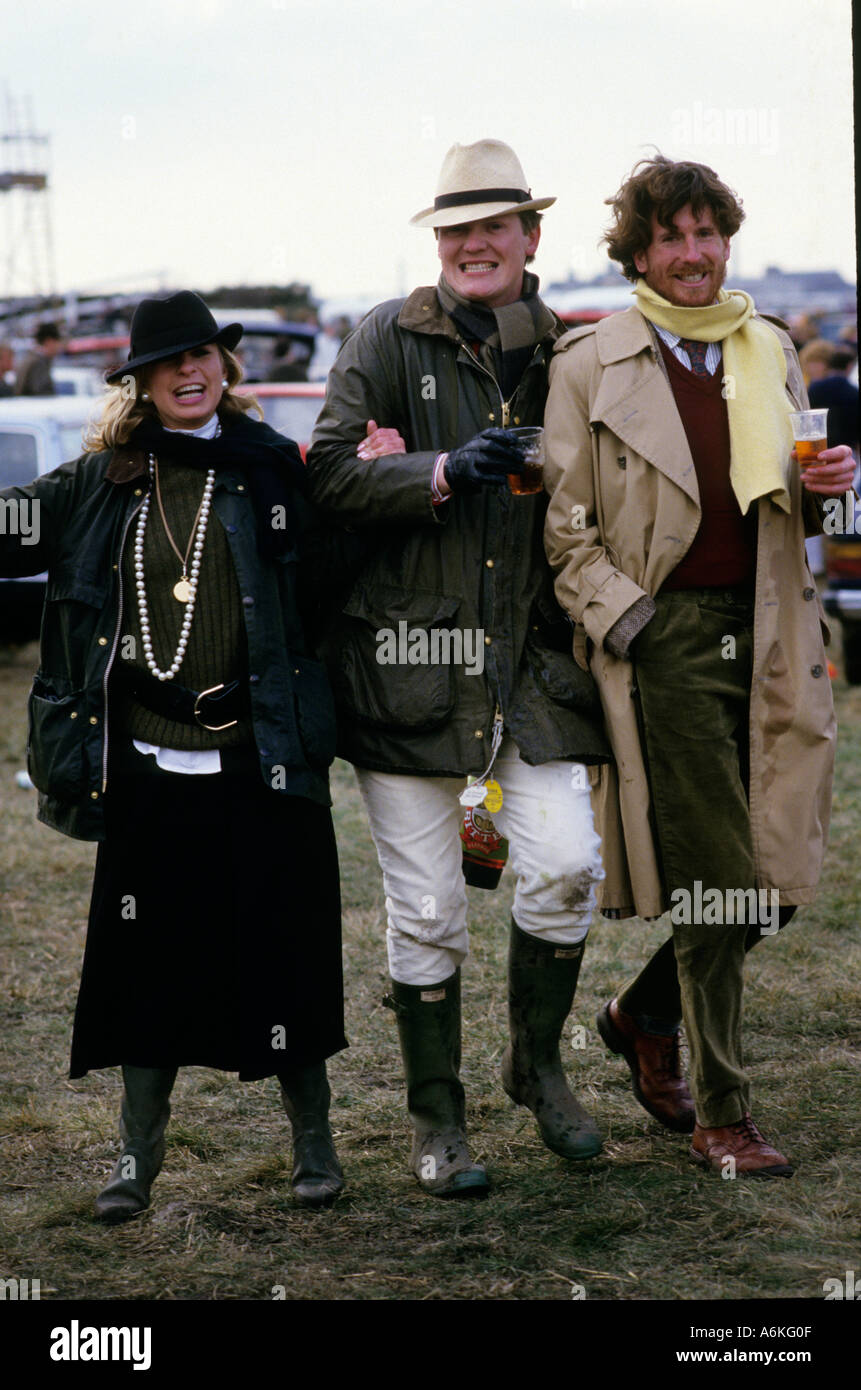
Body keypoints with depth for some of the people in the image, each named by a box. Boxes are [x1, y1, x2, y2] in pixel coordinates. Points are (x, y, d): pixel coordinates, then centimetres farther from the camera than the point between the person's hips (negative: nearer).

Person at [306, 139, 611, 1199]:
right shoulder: (388, 340, 1)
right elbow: (332, 476, -7)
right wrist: (442, 472, -19)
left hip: (534, 653, 3)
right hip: (409, 653, -2)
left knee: (566, 865, -10)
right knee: (425, 908, 2)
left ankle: (536, 1060, 18)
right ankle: (436, 1118, 19)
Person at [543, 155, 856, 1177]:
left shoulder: (770, 353, 15)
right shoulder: (590, 364, 1)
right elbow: (565, 529, -1)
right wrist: (625, 619, -12)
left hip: (764, 635, 5)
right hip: (665, 642, -5)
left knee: (776, 883, 4)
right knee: (717, 880, -5)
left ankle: (645, 1015, 31)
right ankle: (720, 1118, 9)